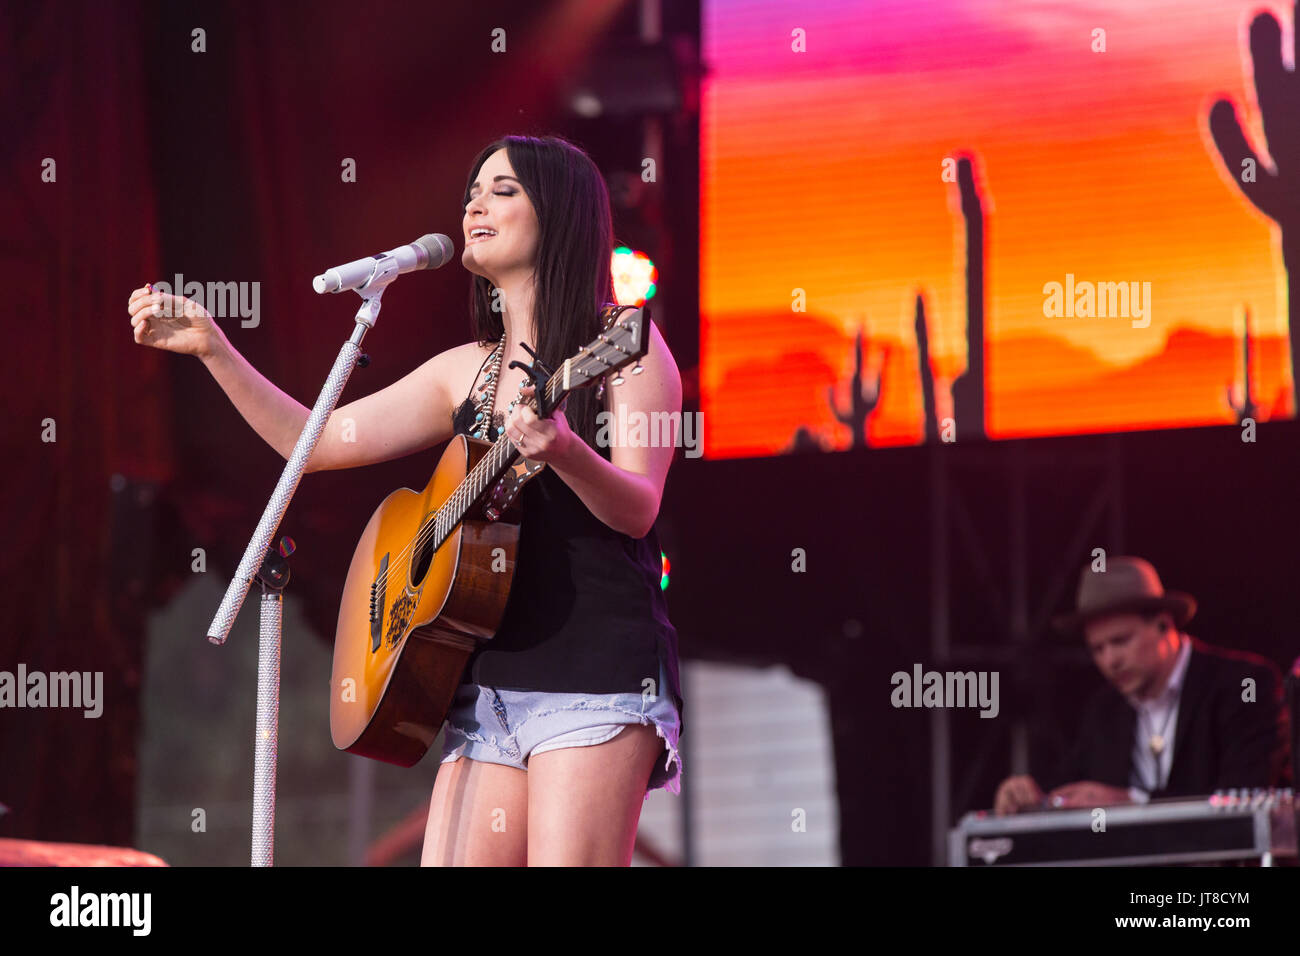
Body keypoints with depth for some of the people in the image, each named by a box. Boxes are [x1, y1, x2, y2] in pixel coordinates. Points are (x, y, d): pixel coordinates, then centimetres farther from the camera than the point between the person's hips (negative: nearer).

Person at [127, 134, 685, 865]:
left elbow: (637, 510, -11)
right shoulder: (466, 372, 18)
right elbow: (317, 443, 16)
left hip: (596, 671, -6)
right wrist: (212, 348, 8)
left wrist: (561, 451, -31)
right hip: (490, 676, 6)